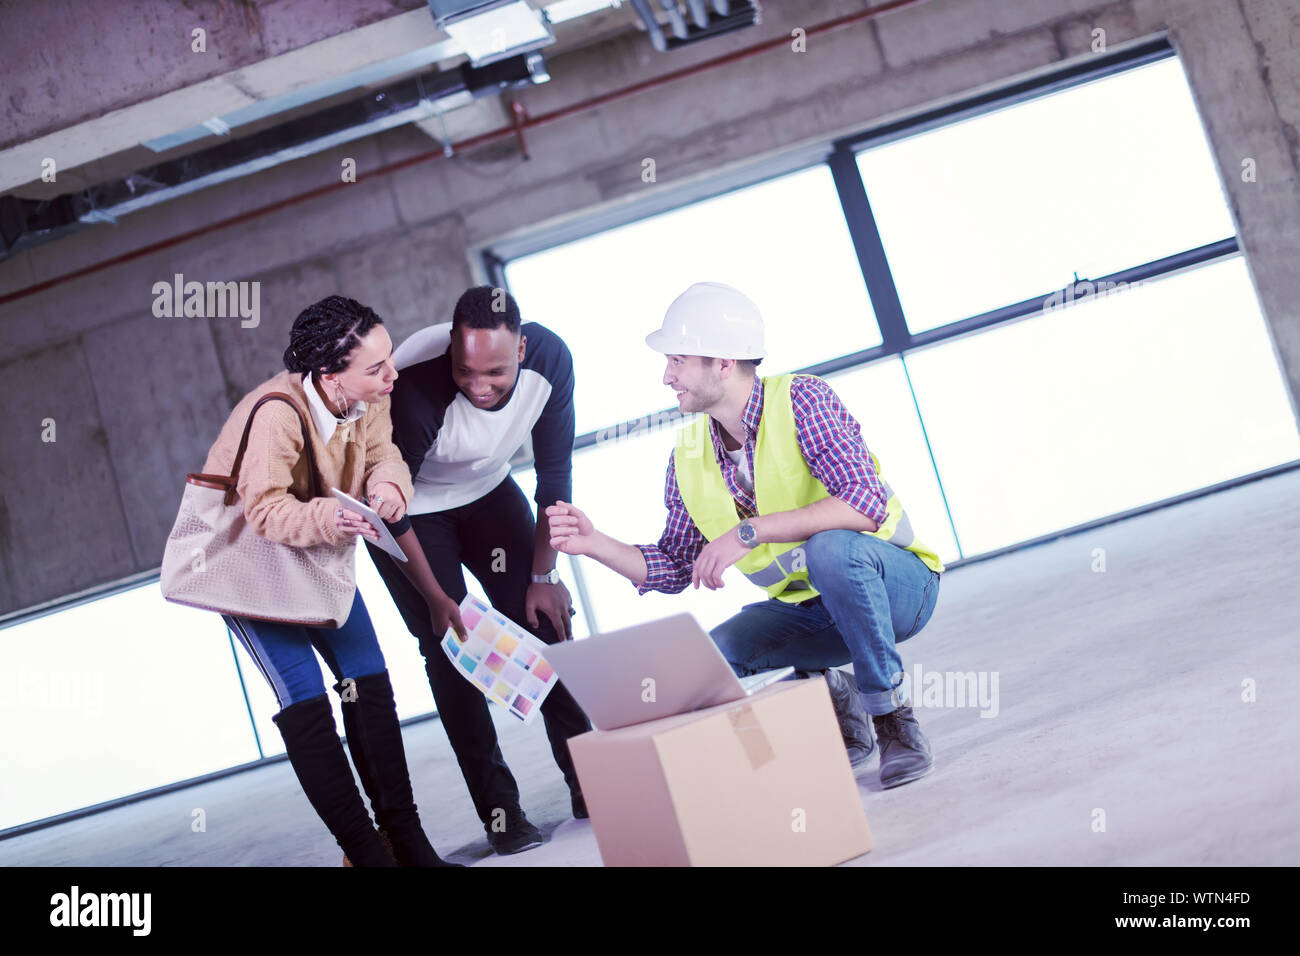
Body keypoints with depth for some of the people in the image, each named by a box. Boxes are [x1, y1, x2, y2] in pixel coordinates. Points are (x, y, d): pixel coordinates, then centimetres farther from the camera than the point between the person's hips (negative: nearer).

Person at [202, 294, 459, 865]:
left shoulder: (369, 397, -14)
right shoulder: (275, 414, -35)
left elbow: (381, 453, -6)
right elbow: (265, 510, -34)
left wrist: (387, 482, -30)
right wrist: (327, 518, -51)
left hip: (318, 551, 7)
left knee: (369, 682, 3)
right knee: (305, 700, -11)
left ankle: (406, 841, 11)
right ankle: (364, 852, -5)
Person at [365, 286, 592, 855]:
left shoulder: (548, 359, -26)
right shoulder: (416, 391, -38)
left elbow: (554, 476, -12)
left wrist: (544, 575, -9)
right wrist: (437, 599, -18)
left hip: (486, 491, 4)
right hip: (407, 509, -4)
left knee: (542, 620, -6)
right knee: (450, 652, -10)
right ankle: (500, 813, -5)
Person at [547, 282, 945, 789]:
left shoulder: (801, 400, -18)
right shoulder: (690, 456, 0)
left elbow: (865, 505, -31)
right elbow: (675, 569, 5)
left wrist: (748, 531, -35)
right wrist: (595, 544, -11)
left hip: (893, 582, -5)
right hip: (807, 610, 5)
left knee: (831, 548, -38)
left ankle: (894, 716, -16)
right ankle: (834, 703, 8)